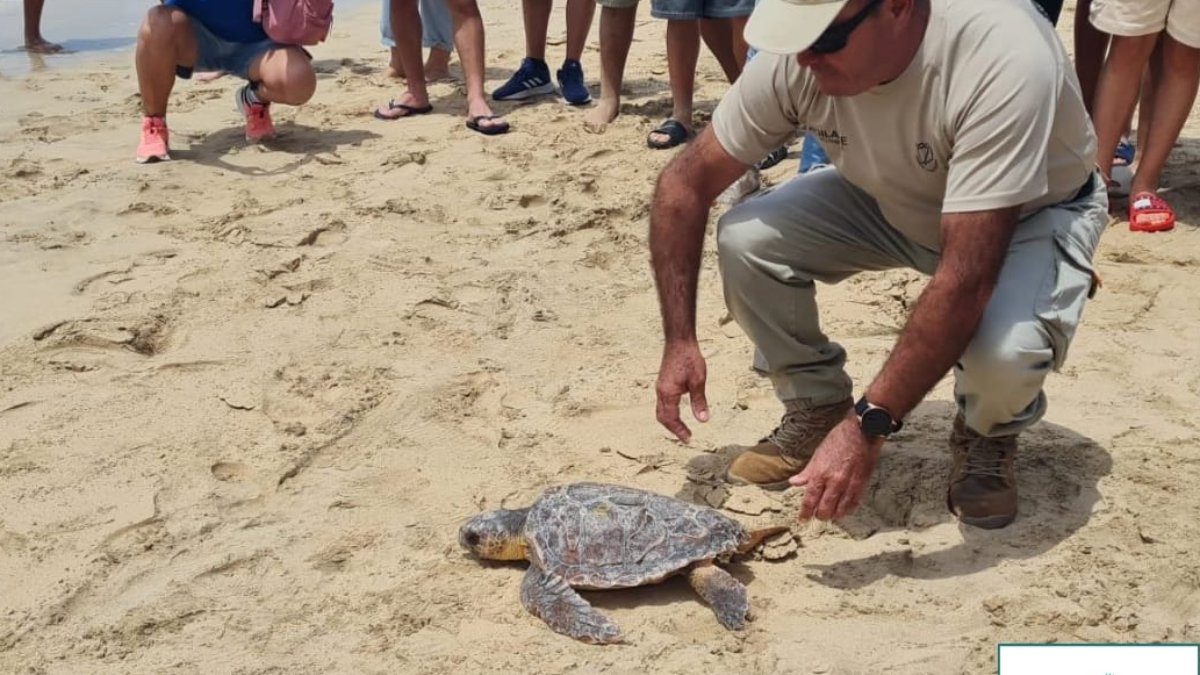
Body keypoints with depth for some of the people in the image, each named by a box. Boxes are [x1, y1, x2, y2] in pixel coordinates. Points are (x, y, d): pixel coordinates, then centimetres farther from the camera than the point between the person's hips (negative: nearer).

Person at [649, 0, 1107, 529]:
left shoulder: (1002, 58, -39)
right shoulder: (796, 56, -25)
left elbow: (966, 281, -41)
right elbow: (686, 181, -15)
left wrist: (868, 427, -40)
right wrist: (679, 341, -21)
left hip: (1032, 212, -4)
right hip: (891, 200, 4)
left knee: (1003, 348, -35)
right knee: (746, 240, -20)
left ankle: (988, 436, 3)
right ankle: (816, 409, 5)